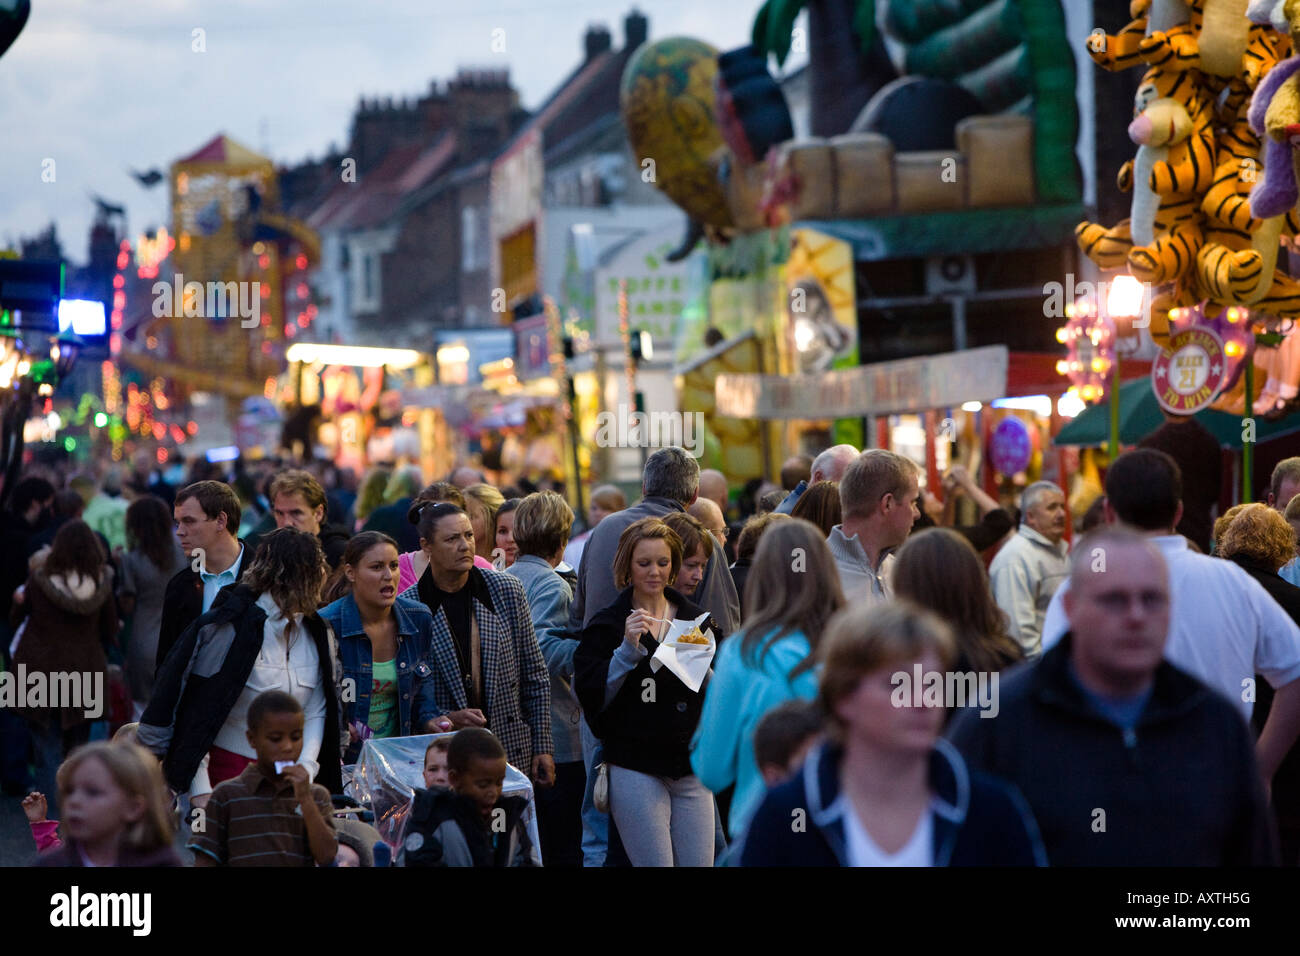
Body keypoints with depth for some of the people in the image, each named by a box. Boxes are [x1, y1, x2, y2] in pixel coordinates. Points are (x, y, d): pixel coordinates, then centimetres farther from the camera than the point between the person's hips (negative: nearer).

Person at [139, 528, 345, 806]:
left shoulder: (318, 635, 6)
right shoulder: (230, 627, -13)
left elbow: (316, 713, 8)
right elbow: (194, 706, -12)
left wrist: (305, 769, -8)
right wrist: (200, 788, -15)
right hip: (229, 768, -5)